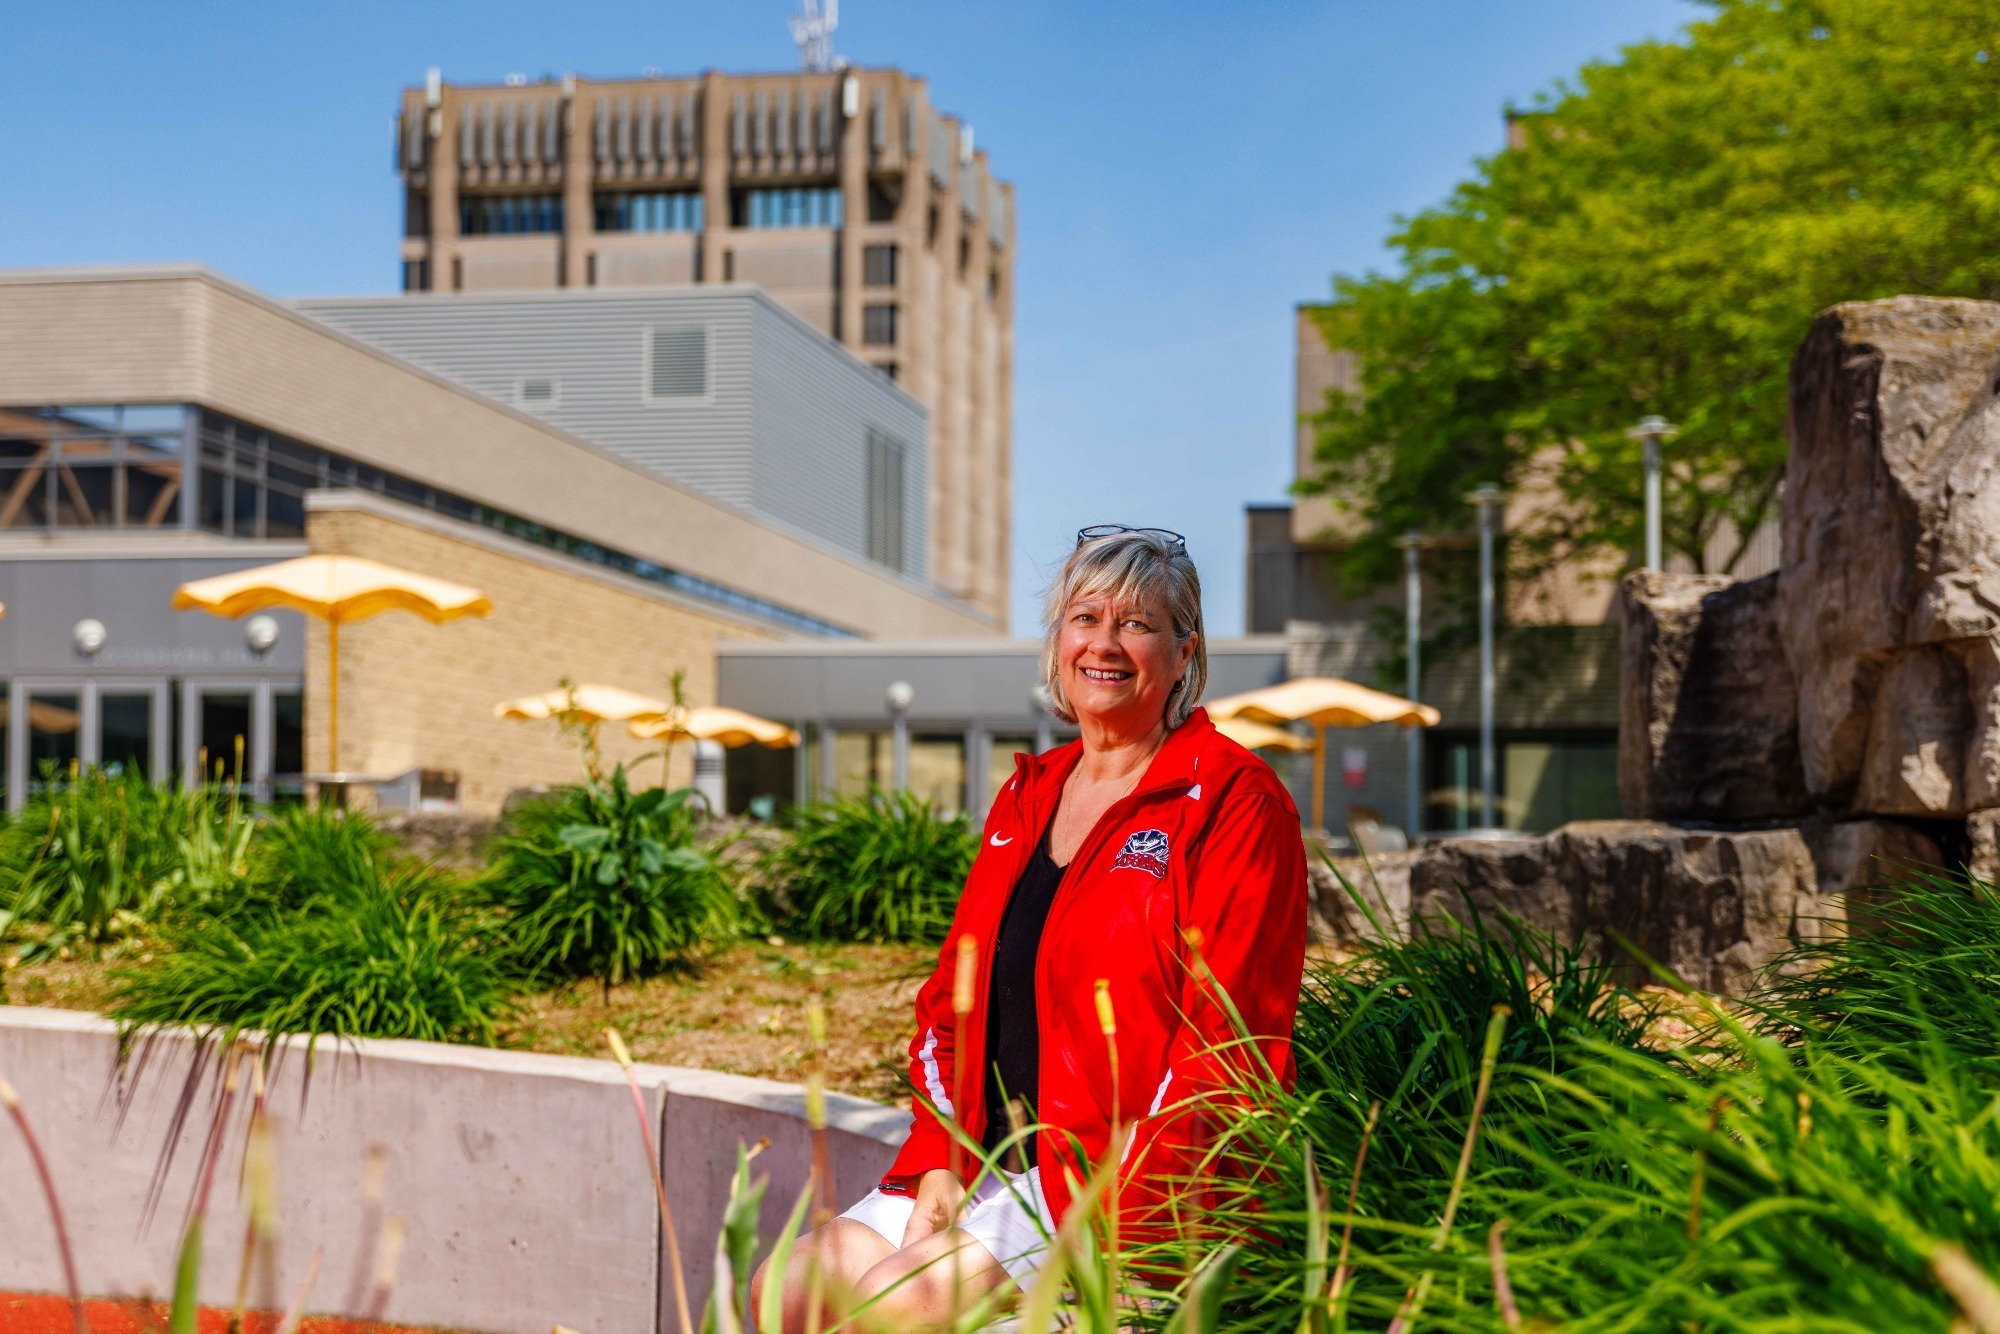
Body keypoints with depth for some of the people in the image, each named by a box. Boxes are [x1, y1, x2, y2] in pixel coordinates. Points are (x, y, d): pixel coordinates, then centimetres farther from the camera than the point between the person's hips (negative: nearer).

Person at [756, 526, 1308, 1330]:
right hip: (985, 1166, 7)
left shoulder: (1231, 802, -6)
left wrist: (1111, 1217, -20)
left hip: (1127, 1184, -7)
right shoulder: (1027, 797, 16)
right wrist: (940, 1162, -2)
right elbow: (951, 1000, 15)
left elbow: (1226, 1040, -13)